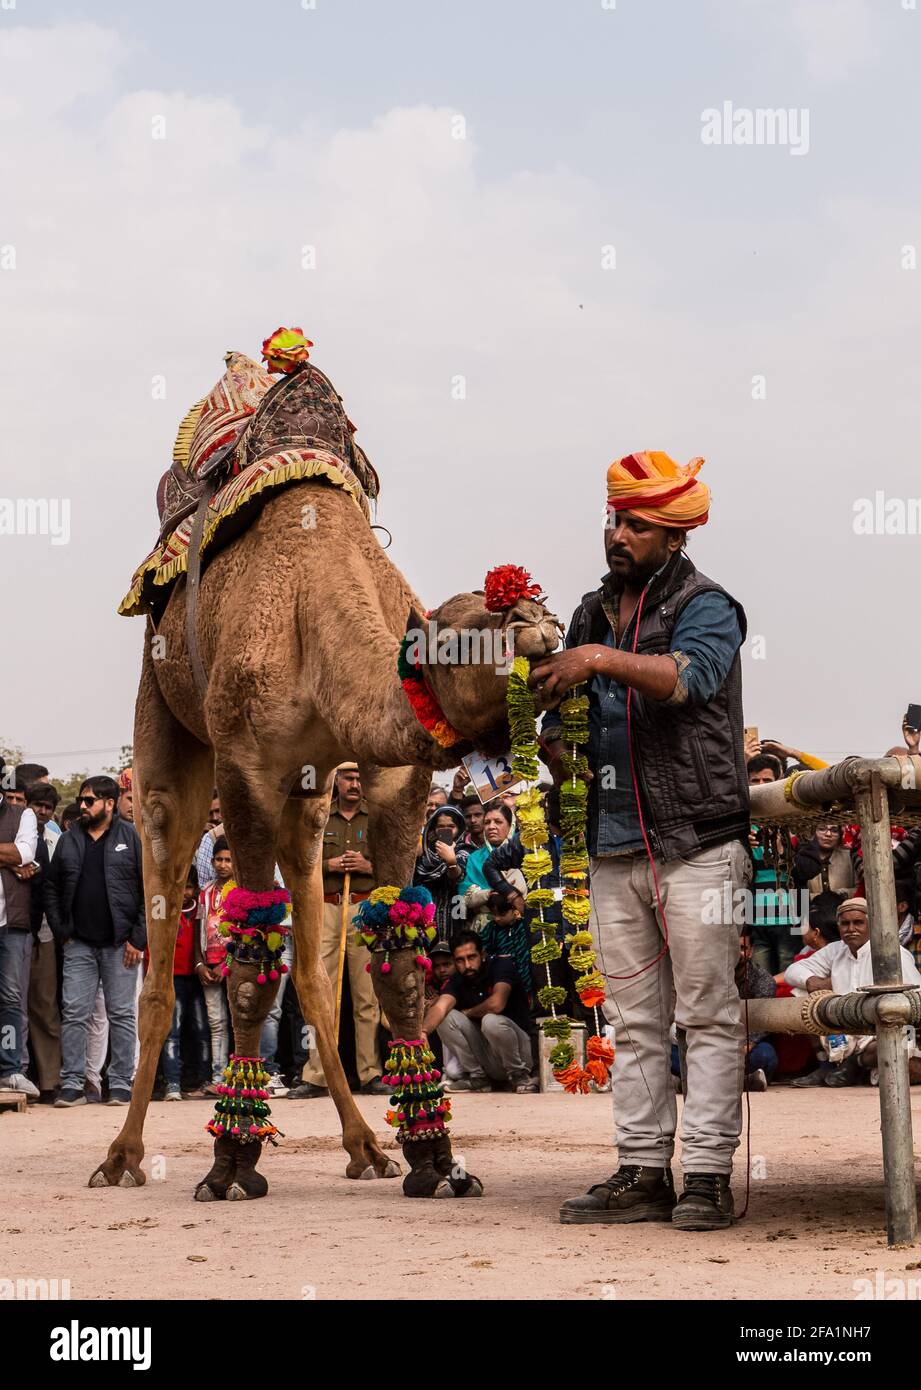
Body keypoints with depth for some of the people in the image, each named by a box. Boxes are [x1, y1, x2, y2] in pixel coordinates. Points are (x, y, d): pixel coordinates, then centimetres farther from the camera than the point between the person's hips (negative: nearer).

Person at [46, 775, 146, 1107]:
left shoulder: (131, 838, 0)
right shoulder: (69, 840, 12)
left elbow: (150, 890, -4)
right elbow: (51, 889, 14)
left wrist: (138, 939, -8)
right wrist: (61, 932, 3)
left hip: (120, 943, -3)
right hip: (79, 944, 3)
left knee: (122, 1015, 1)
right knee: (73, 1014, -1)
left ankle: (121, 1084, 6)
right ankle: (72, 1084, 2)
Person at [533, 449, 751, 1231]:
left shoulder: (705, 607, -3)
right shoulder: (592, 615, 17)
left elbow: (691, 676, -24)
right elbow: (560, 715, 23)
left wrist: (601, 658, -31)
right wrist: (556, 737, 2)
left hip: (697, 843, -6)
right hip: (614, 848, 6)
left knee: (709, 1014, -4)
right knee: (635, 1021, 7)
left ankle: (708, 1175, -3)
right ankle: (643, 1173, 10)